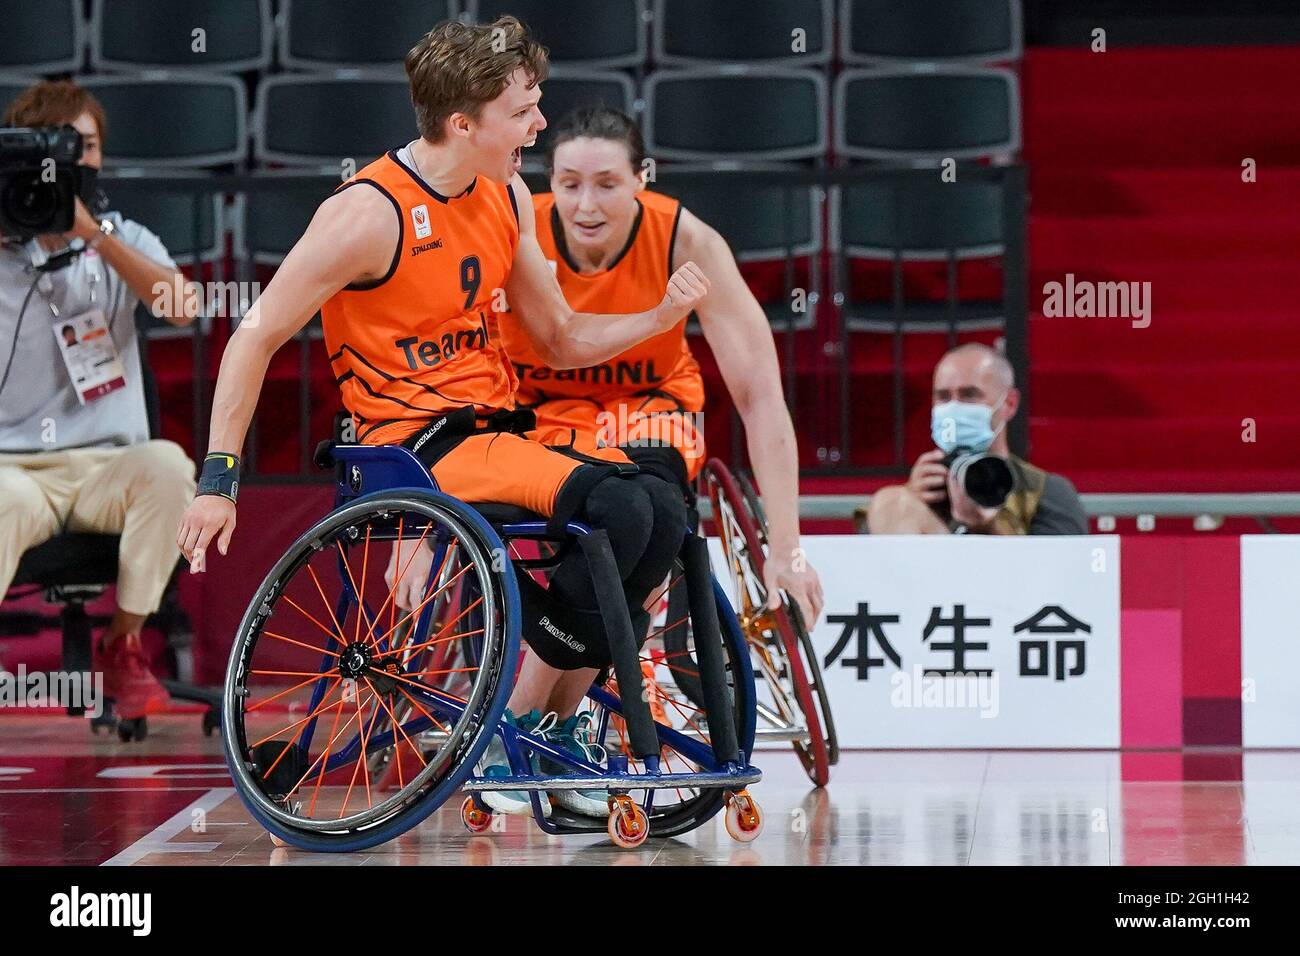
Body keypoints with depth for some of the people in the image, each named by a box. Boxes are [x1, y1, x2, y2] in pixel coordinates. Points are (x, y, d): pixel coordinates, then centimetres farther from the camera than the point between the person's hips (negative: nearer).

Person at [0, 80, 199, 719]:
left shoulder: (123, 241, 13)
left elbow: (180, 306, -6)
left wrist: (95, 235, -16)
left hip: (107, 465, 2)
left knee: (167, 465, -32)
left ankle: (122, 644, -13)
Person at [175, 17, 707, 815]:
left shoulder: (506, 197, 9)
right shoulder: (373, 213, -14)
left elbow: (561, 339, 17)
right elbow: (257, 337, -9)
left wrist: (659, 317, -1)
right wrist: (220, 480, -10)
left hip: (500, 429, 8)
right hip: (416, 445, -8)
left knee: (664, 513, -16)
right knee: (615, 509, -28)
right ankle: (503, 737, -16)